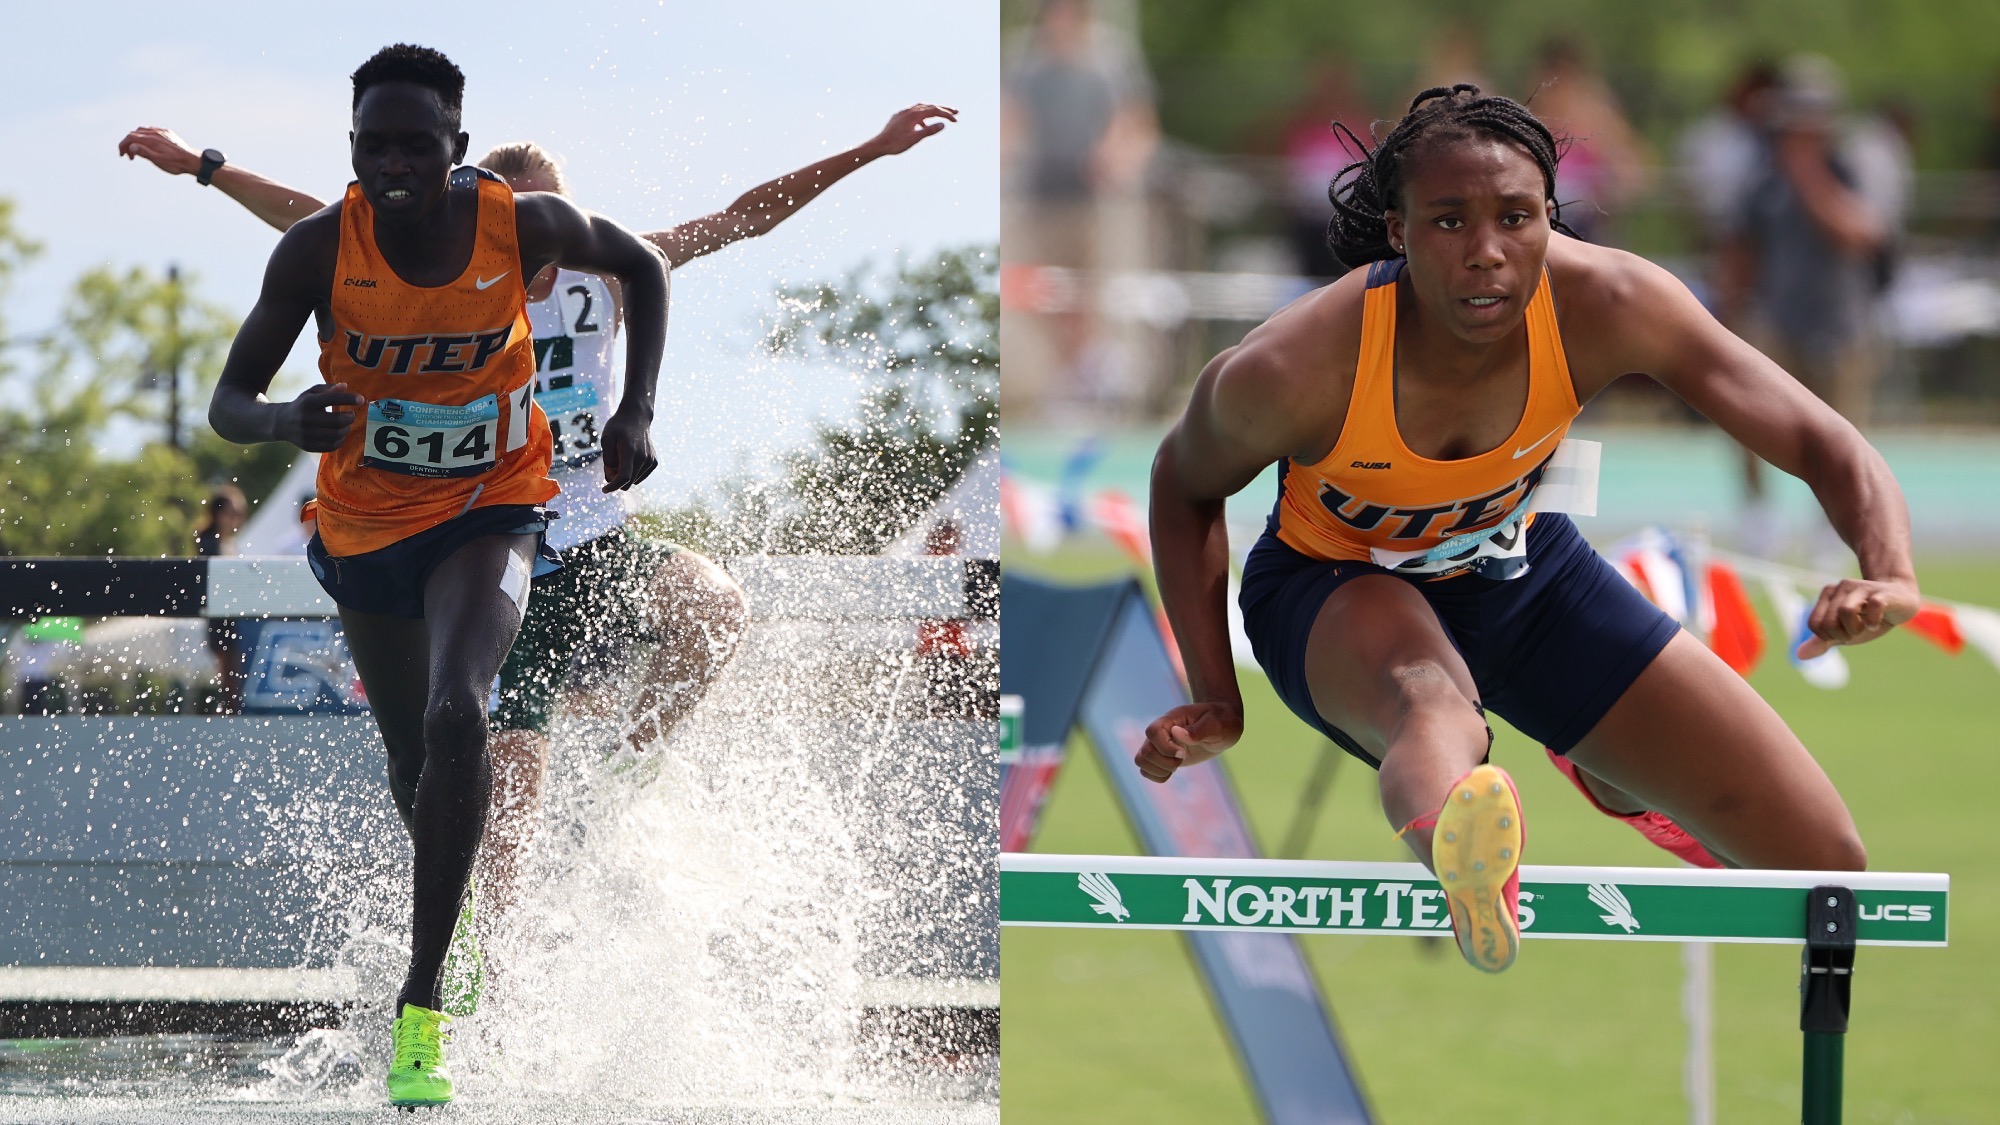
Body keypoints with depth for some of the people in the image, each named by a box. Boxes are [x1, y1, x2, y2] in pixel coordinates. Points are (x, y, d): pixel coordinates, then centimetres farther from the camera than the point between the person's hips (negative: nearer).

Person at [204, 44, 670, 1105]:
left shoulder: (521, 227, -20)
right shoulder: (320, 249, -21)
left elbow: (642, 265, 2)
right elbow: (228, 403, -14)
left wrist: (636, 412, -8)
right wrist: (287, 419, -38)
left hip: (490, 511, -2)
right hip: (365, 527, 2)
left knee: (456, 713, -28)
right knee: (413, 762, 18)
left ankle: (422, 996, -24)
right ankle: (450, 918, 53)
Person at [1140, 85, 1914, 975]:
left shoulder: (1606, 306, -30)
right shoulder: (1290, 372, -33)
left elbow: (1821, 442, -32)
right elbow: (1184, 488, -10)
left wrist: (1892, 577, -53)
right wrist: (1216, 701, -16)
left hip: (1520, 566, 4)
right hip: (1335, 588, -4)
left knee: (1823, 867, 2)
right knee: (1429, 705, -44)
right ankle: (1467, 861, -84)